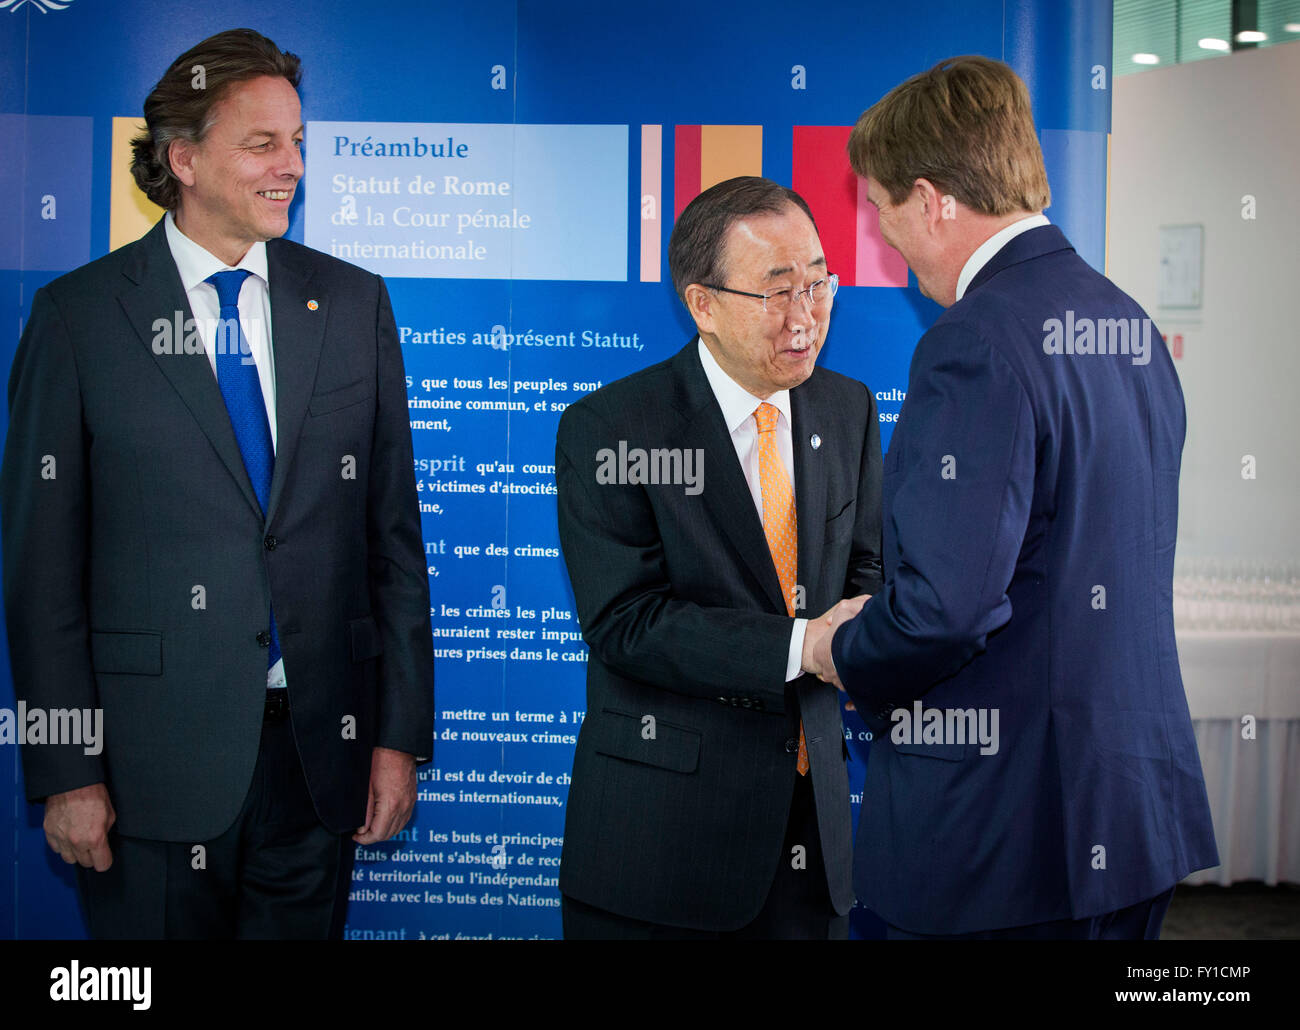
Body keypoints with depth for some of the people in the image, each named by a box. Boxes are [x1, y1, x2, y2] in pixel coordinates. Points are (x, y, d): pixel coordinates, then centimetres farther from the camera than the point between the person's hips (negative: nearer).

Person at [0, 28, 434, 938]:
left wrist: (401, 734, 3)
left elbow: (393, 530, 7)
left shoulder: (354, 304, 6)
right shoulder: (78, 316, -2)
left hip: (321, 748, 2)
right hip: (151, 761, -2)